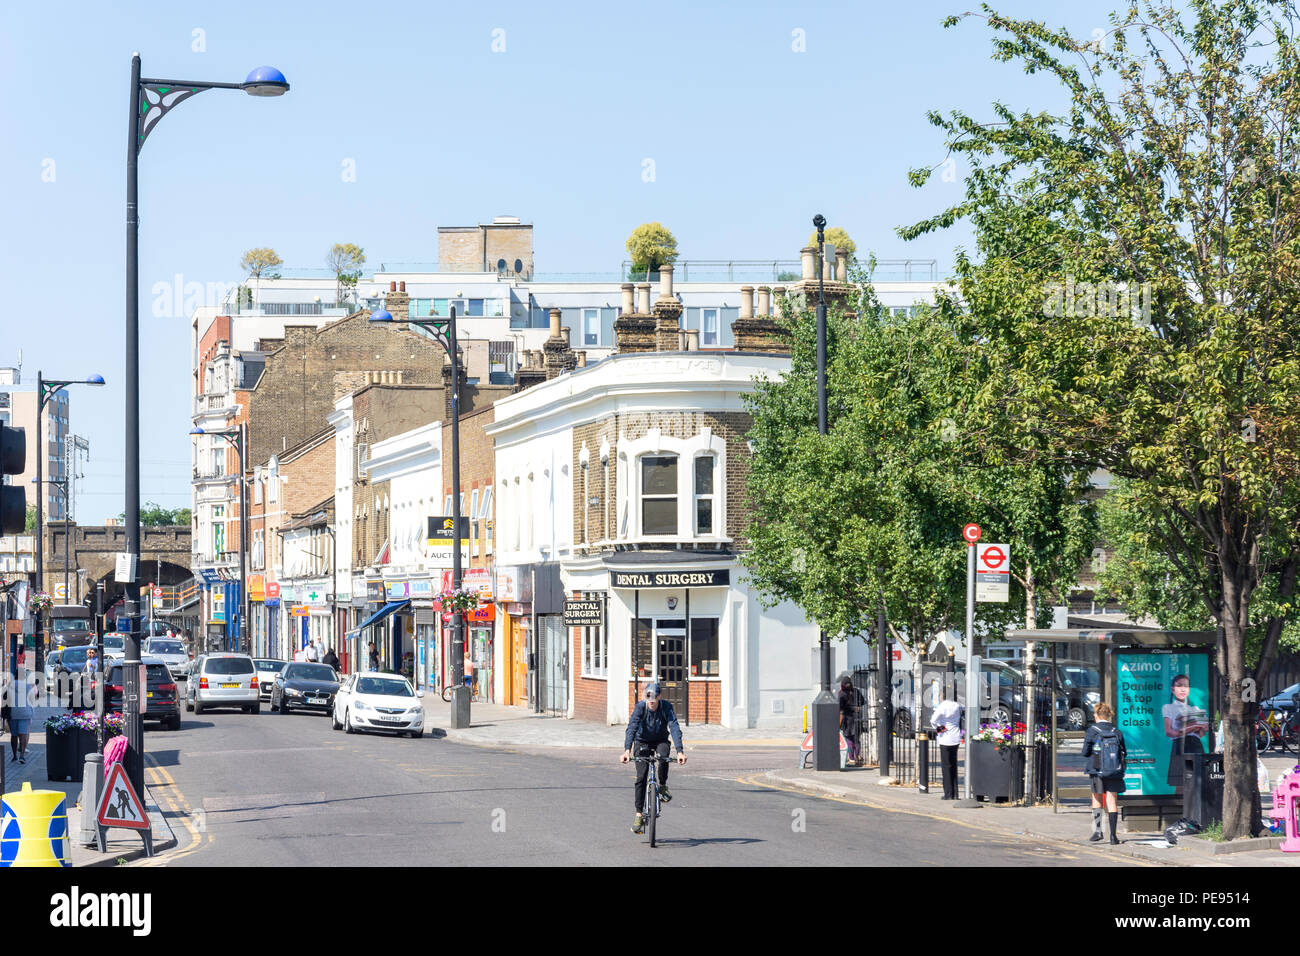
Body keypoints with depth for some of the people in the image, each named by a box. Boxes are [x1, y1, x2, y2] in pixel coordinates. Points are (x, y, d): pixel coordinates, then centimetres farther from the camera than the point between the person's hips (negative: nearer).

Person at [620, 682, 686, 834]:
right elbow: (632, 728, -33)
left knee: (663, 757, -35)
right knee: (641, 776, -12)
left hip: (660, 740, 0)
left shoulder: (666, 707, -23)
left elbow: (674, 728, -31)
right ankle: (639, 814, -4)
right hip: (642, 742, 0)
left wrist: (679, 751, -43)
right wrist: (627, 750, -47)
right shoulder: (640, 707, -24)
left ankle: (663, 787, -8)